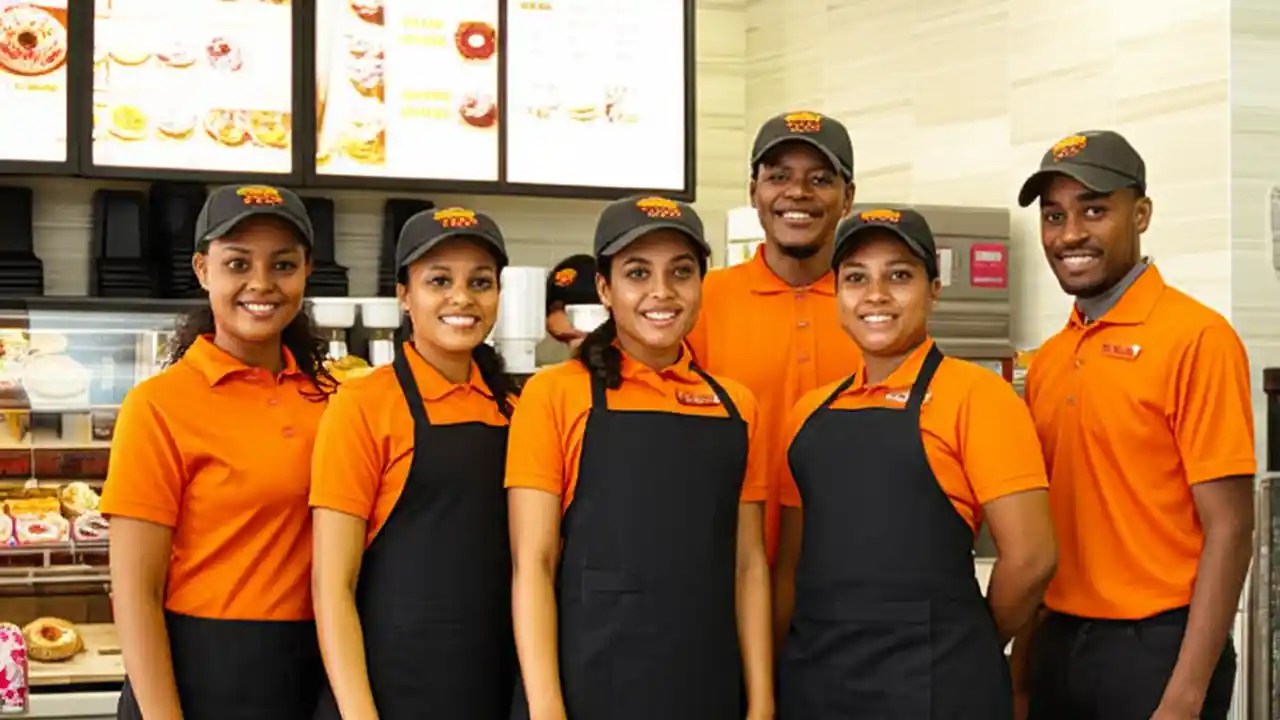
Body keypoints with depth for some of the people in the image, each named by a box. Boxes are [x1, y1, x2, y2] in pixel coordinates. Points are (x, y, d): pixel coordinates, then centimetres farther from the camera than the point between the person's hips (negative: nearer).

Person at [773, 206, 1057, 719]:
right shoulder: (811, 411, 10)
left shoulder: (974, 395, -8)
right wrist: (779, 666, 6)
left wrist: (961, 656, 1)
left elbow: (1029, 558, -11)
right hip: (812, 676, 5)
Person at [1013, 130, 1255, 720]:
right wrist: (1022, 670, 11)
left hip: (1155, 646, -6)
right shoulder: (1046, 363, 8)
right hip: (1058, 645, 6)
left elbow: (1228, 530, -13)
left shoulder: (1196, 339, -11)